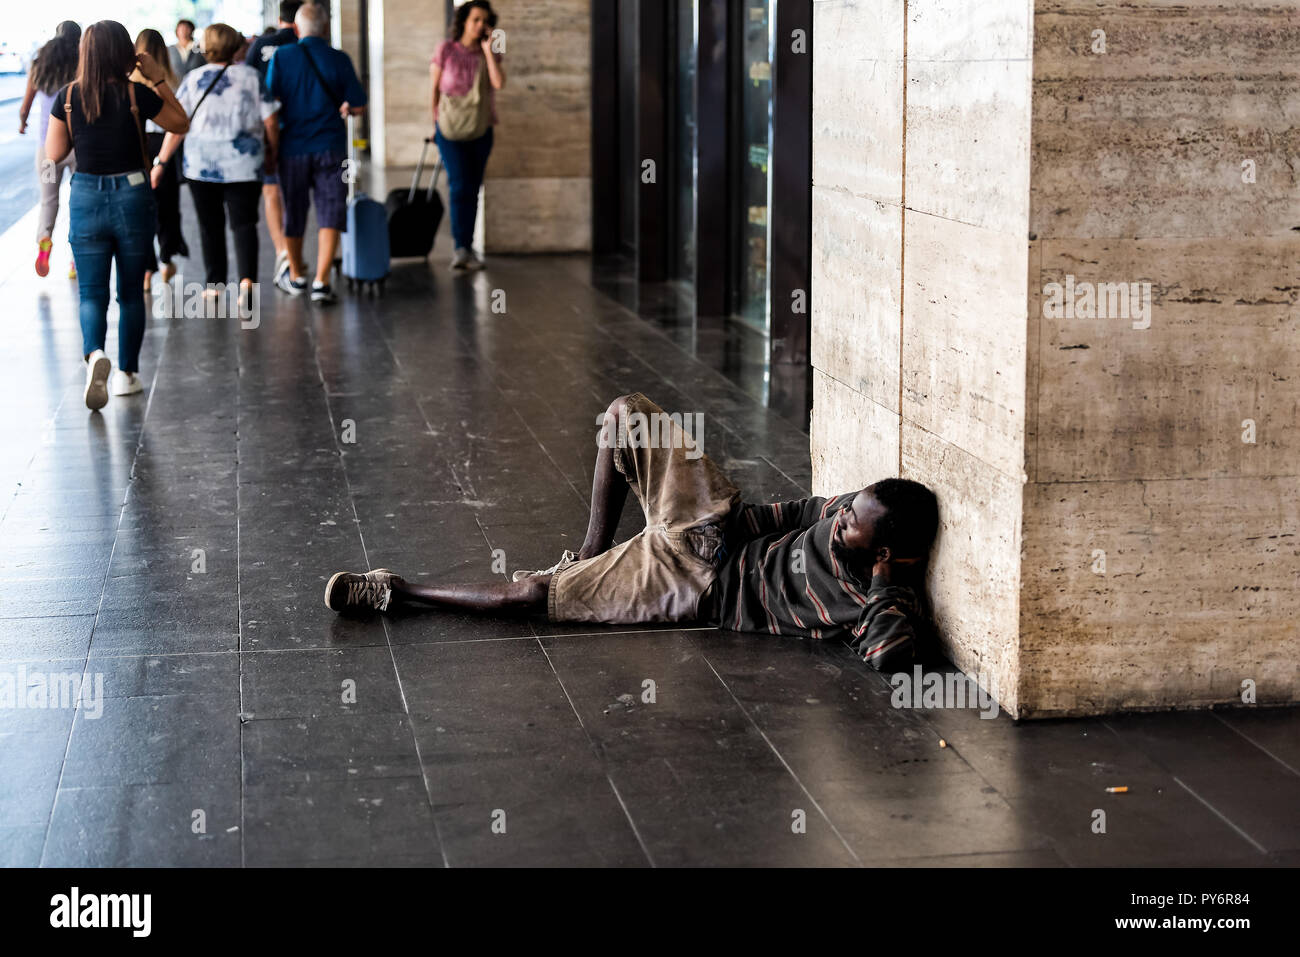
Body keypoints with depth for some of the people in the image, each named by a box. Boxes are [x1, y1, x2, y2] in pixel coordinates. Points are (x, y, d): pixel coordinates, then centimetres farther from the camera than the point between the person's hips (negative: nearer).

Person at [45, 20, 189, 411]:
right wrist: (158, 79, 5)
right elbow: (181, 124, 5)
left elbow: (54, 152, 4)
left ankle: (94, 353, -23)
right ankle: (126, 373, 21)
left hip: (86, 199, 1)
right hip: (132, 196, -1)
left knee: (91, 292, 5)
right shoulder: (137, 94, -10)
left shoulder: (68, 97, -5)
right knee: (131, 292, 14)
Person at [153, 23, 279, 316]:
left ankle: (214, 284, 20)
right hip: (244, 165, 0)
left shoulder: (193, 79, -2)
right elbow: (270, 121, -1)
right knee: (244, 223, -2)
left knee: (210, 225, 13)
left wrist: (161, 162, 4)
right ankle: (246, 279, -23)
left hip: (202, 165, 0)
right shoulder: (251, 76, -1)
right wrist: (271, 151, 16)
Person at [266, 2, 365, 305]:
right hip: (331, 147, -1)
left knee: (293, 212, 16)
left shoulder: (282, 56, -4)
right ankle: (321, 281, -13)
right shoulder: (339, 60, -3)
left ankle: (296, 275, 32)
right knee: (330, 214, -1)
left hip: (292, 146, 1)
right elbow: (357, 105, -1)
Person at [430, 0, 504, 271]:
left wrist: (488, 50, -13)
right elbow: (434, 86, 3)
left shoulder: (490, 53, 3)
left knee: (472, 189, 8)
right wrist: (435, 121, 6)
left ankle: (466, 247, 17)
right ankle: (460, 248, -18)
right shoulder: (446, 49, -5)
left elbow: (499, 83, -15)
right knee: (459, 185, -15)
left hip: (480, 130, 4)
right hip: (450, 128, -3)